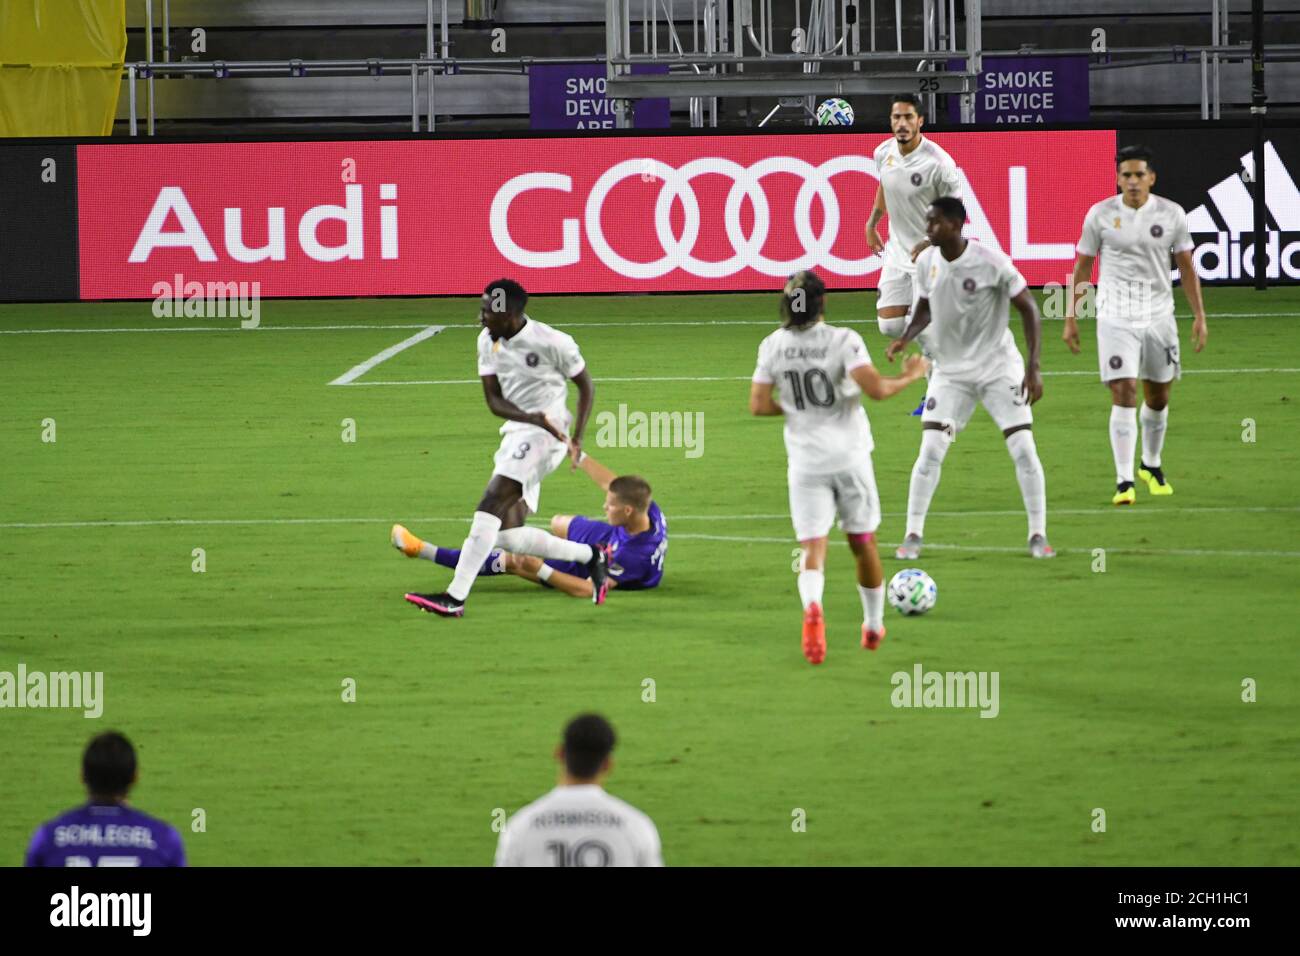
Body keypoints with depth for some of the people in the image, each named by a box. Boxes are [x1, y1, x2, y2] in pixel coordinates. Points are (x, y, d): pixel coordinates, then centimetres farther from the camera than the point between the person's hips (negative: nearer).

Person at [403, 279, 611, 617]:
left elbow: (586, 385, 1)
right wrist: (533, 418, -18)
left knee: (493, 500, -23)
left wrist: (577, 438, -6)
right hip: (515, 434, 8)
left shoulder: (553, 342, -12)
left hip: (544, 435, -8)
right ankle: (590, 557, 20)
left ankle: (455, 597, -29)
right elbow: (494, 400, 0)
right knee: (508, 535, 1)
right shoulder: (488, 340, 5)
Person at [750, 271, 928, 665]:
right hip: (850, 456, -1)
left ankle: (812, 607, -33)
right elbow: (876, 389, -22)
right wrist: (910, 376, -4)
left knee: (812, 550, -2)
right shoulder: (843, 341, -12)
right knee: (863, 543, 17)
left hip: (805, 462, 1)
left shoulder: (773, 346, -2)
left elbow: (759, 405, -3)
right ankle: (874, 626, 31)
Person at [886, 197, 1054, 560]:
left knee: (1023, 449, -7)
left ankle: (1038, 536, 5)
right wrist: (905, 338, -6)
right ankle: (913, 536, 0)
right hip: (951, 371, 3)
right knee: (930, 451, -9)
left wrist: (1033, 366, -15)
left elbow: (1027, 308, -11)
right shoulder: (926, 262, -4)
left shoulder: (991, 263, -18)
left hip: (999, 367, -3)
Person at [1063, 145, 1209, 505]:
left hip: (1159, 316, 3)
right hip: (1116, 319, -3)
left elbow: (1186, 267, 7)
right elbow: (1081, 267, 4)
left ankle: (1151, 465, 36)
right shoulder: (1100, 215, -4)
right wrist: (1070, 318, 2)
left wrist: (1199, 316, 2)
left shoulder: (1172, 215, 0)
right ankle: (1124, 481, -12)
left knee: (1158, 397, 12)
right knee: (1124, 395, -13)